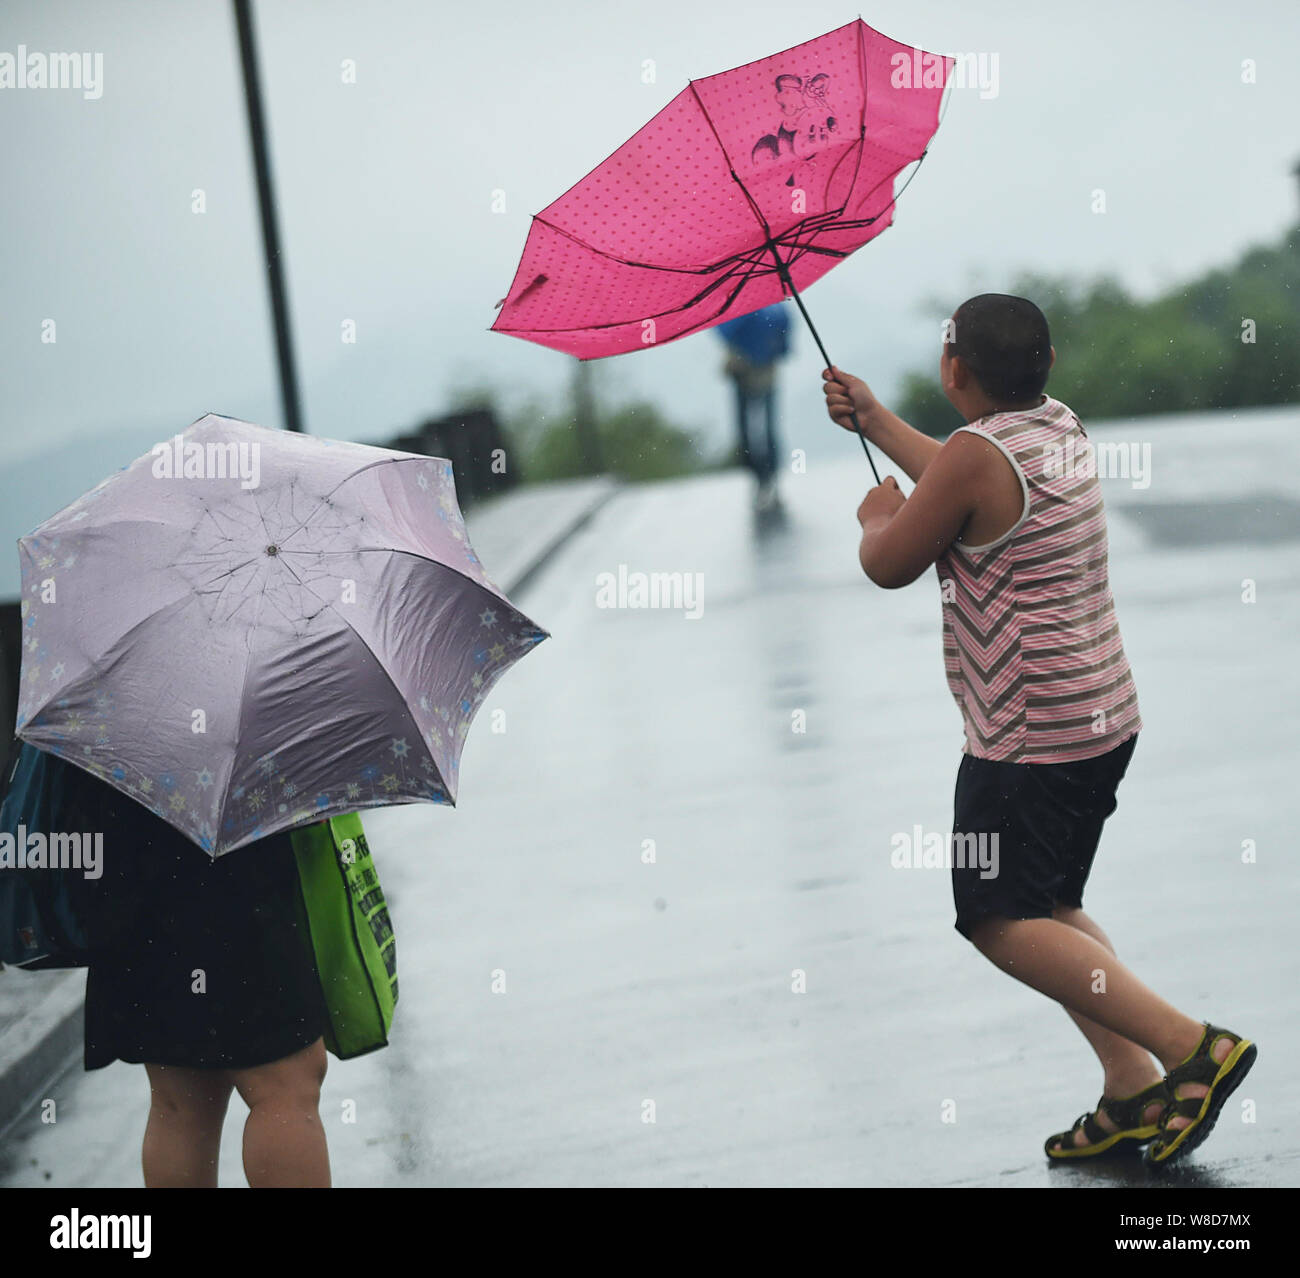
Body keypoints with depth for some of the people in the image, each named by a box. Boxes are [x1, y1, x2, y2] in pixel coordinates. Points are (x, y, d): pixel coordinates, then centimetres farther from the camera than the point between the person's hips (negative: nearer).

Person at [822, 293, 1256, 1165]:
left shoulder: (978, 454, -17)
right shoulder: (1061, 428, 10)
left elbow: (889, 566, -7)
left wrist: (878, 513, 15)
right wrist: (874, 420, 39)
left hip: (1030, 727, -10)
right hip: (1103, 714, 10)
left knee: (1000, 920, -6)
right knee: (1051, 907, 17)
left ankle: (1194, 1046, -14)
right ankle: (1134, 1091, 9)